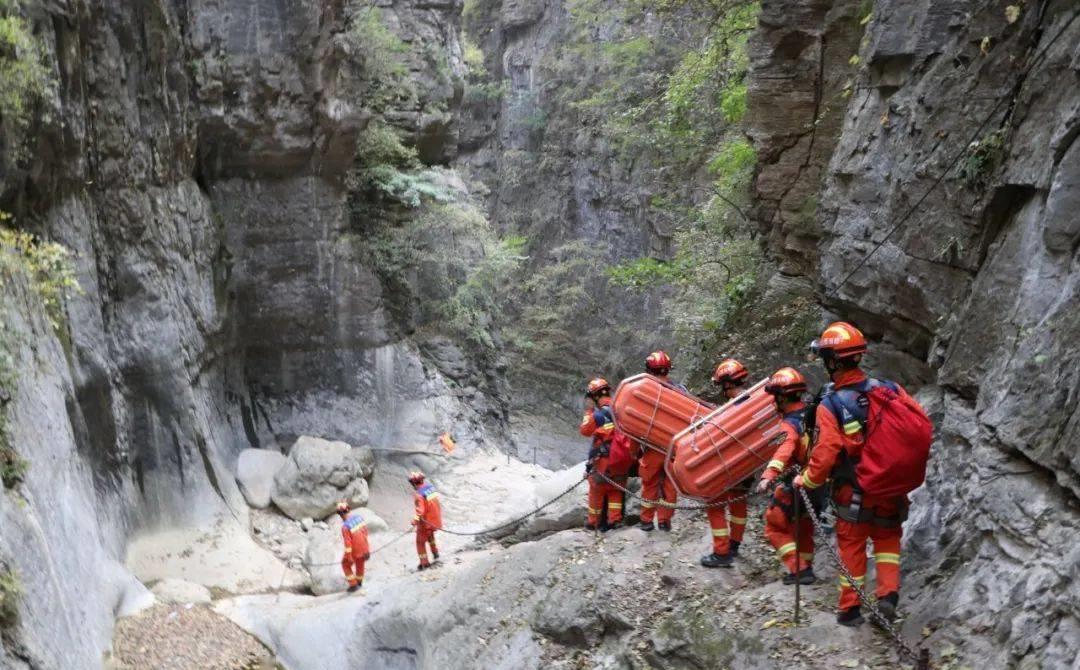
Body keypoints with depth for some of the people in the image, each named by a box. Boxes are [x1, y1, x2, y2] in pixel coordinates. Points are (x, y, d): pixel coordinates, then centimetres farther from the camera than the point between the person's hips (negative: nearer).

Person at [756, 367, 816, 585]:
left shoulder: (790, 425, -24)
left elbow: (784, 451, -42)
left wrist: (768, 476, -55)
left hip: (793, 487, -7)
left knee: (775, 527, 7)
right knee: (803, 527, 24)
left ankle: (799, 570, 0)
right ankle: (806, 567, 34)